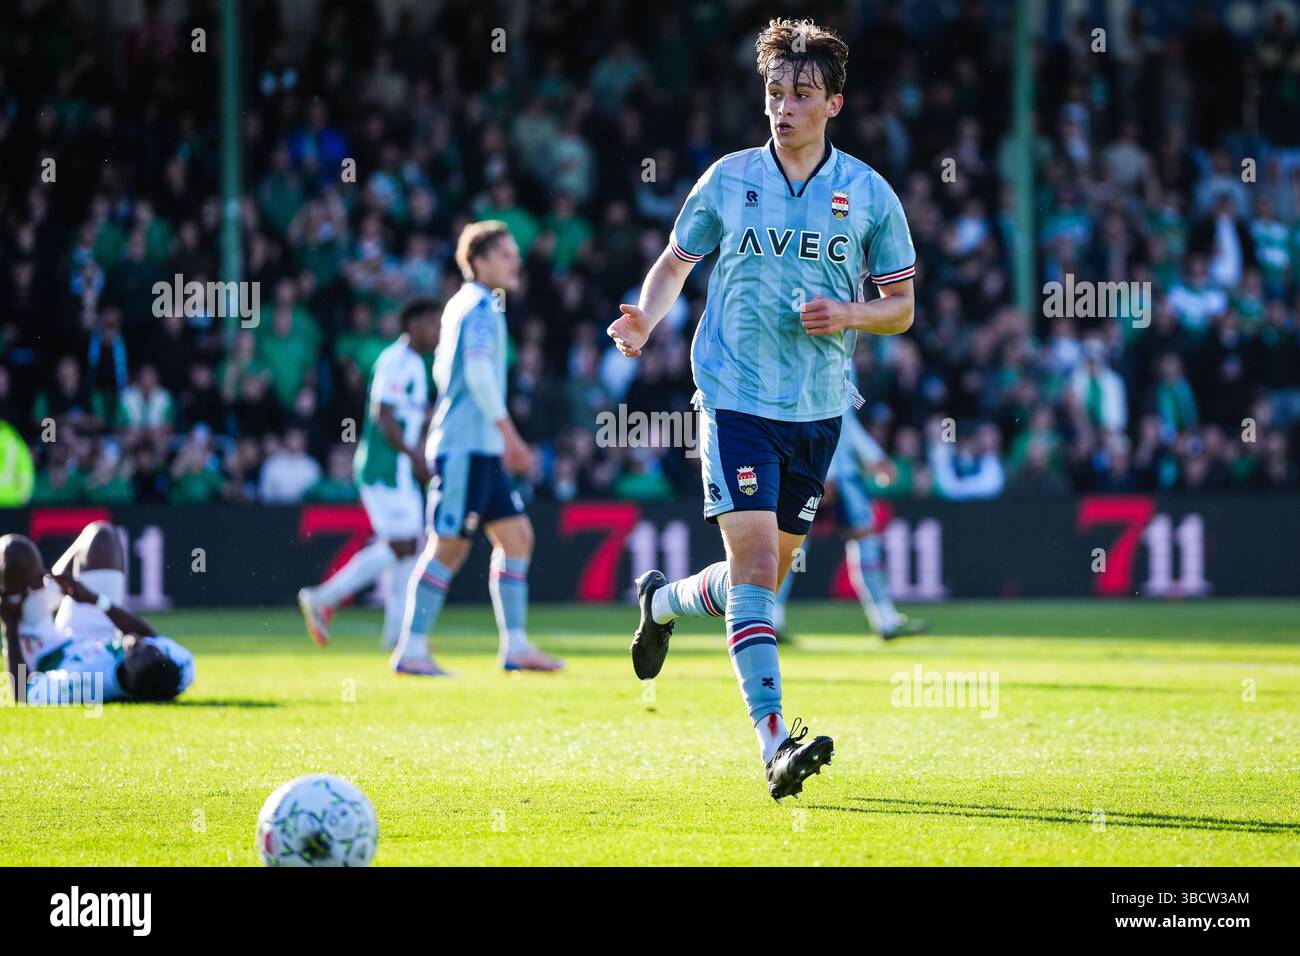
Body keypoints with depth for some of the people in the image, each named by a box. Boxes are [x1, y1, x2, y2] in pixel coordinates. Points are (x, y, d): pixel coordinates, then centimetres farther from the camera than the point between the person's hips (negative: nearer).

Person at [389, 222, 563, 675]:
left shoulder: (462, 305, 19)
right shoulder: (481, 307, -11)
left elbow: (443, 372, 25)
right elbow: (478, 370, -22)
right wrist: (509, 433, -22)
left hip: (482, 450, 10)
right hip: (465, 447, -10)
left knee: (517, 536, 7)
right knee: (449, 548, -7)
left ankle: (515, 645, 5)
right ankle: (411, 649, -3)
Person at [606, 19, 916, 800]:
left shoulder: (868, 194, 2)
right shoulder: (729, 180, 1)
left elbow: (902, 305, 9)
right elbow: (676, 263, 13)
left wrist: (848, 315, -12)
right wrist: (646, 320, -7)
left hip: (819, 408, 3)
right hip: (736, 398, -3)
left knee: (765, 576, 13)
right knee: (755, 562, -17)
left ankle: (664, 600, 45)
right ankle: (775, 742, -22)